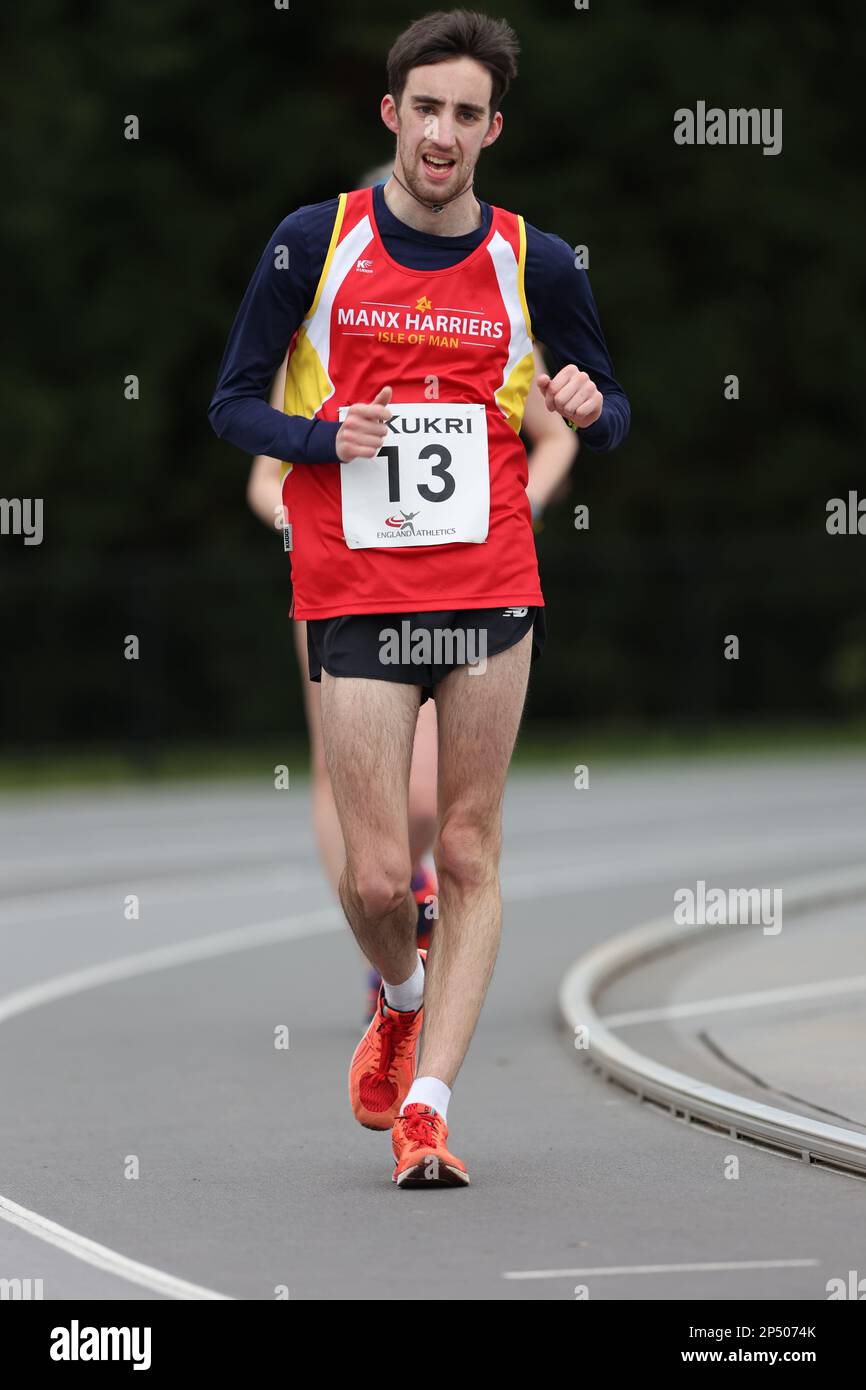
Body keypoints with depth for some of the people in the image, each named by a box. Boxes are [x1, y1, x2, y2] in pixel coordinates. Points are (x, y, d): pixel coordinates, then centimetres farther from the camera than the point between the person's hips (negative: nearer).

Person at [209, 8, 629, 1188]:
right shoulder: (314, 242, 0)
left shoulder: (535, 261, 4)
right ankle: (401, 1002, 30)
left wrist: (590, 405, -12)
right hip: (353, 594, -1)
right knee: (377, 877, -3)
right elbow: (233, 404, 6)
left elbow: (612, 418, 13)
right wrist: (326, 437, -14)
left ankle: (425, 1105, 5)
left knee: (469, 853, -1)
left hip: (490, 590, 1)